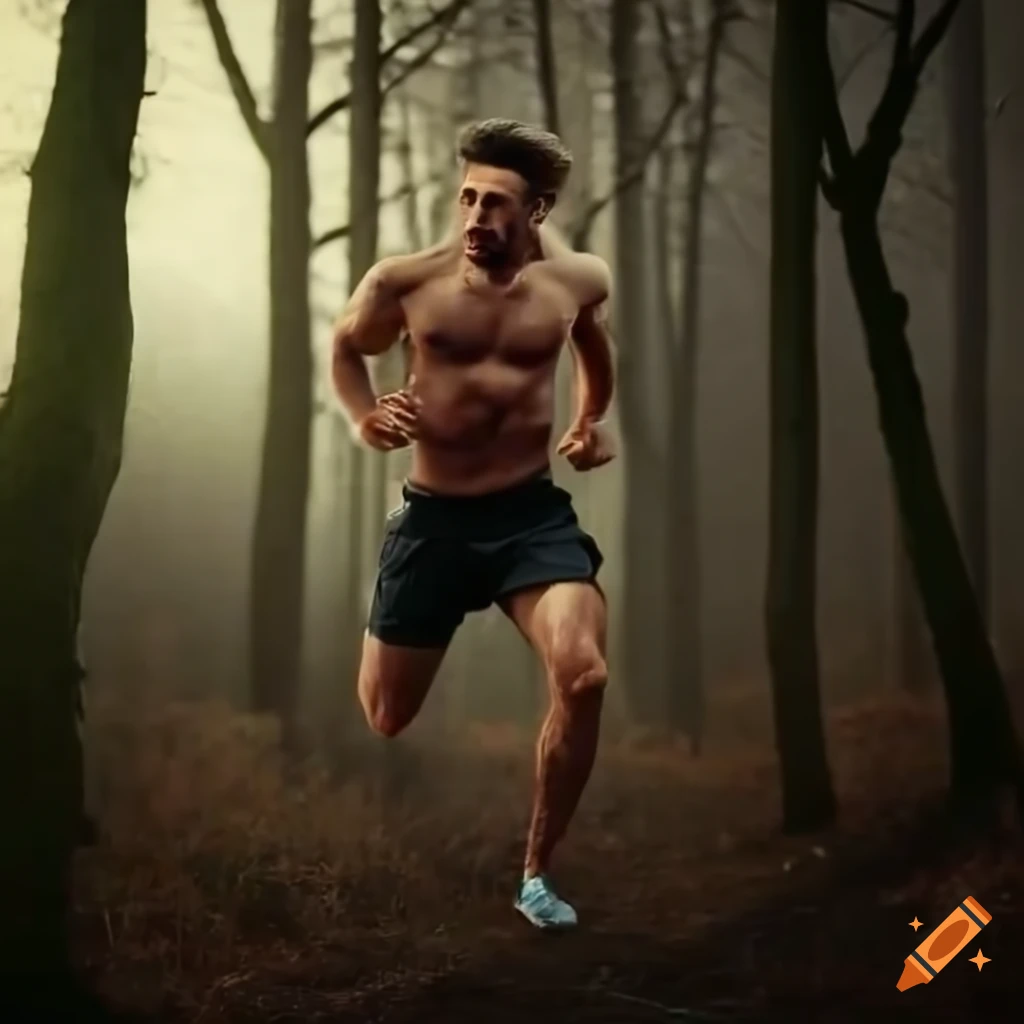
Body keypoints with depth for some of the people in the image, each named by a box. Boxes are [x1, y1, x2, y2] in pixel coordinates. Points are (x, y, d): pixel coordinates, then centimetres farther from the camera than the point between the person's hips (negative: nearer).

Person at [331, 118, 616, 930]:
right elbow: (346, 348, 10)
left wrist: (595, 422, 11)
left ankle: (536, 873, -3)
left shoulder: (576, 280, -3)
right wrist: (364, 420, -7)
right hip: (435, 517, 0)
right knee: (384, 719, 8)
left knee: (584, 678, -23)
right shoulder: (406, 281, -10)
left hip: (533, 511, 0)